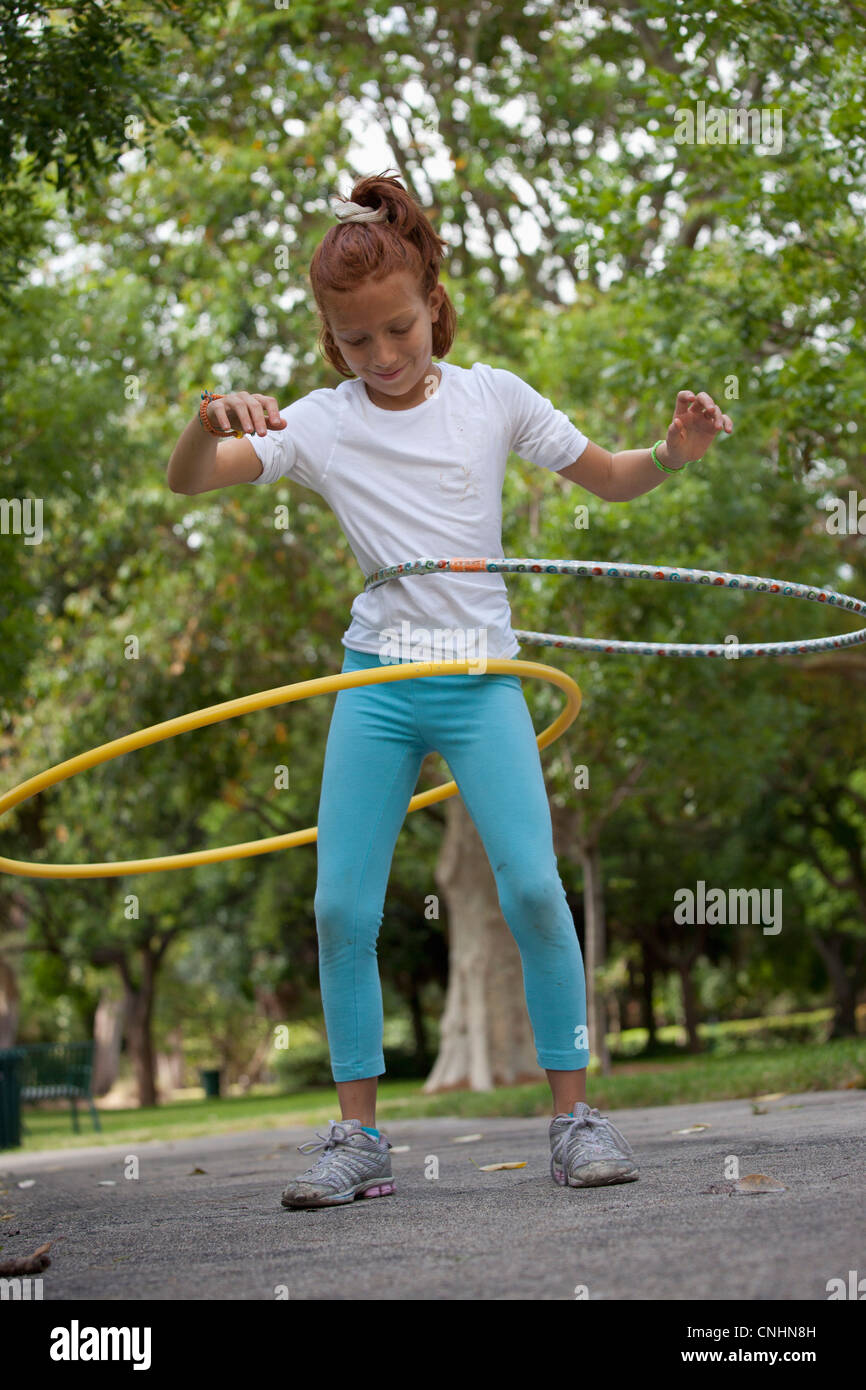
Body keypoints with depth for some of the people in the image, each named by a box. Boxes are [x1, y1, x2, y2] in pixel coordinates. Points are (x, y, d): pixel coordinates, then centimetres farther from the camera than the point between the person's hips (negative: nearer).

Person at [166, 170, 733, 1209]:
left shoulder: (491, 397, 4)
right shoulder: (320, 424, 3)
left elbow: (609, 478, 14)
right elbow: (187, 480, -7)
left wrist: (676, 452, -7)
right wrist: (210, 422, -29)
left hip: (481, 676, -1)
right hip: (376, 681, 1)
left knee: (533, 886, -15)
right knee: (341, 906, -3)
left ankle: (573, 1113, -2)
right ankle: (356, 1134, 9)